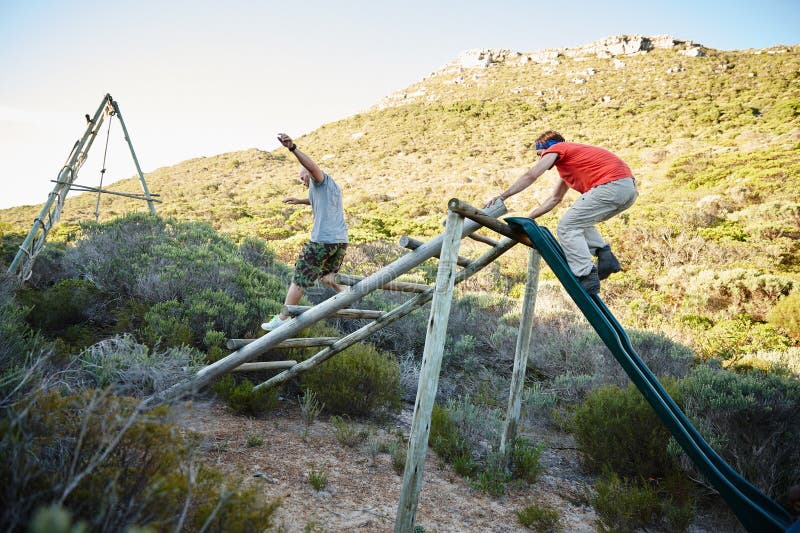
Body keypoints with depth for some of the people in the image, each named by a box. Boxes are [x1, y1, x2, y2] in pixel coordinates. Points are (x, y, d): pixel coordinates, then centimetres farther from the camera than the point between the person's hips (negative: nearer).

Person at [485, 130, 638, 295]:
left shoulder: (556, 149, 9)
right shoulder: (568, 164, 34)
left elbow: (531, 175, -2)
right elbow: (555, 199, 38)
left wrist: (501, 197, 0)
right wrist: (529, 218, 37)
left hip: (611, 185, -10)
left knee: (567, 228, -4)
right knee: (580, 223, 25)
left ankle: (587, 278, -11)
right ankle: (605, 255, 8)